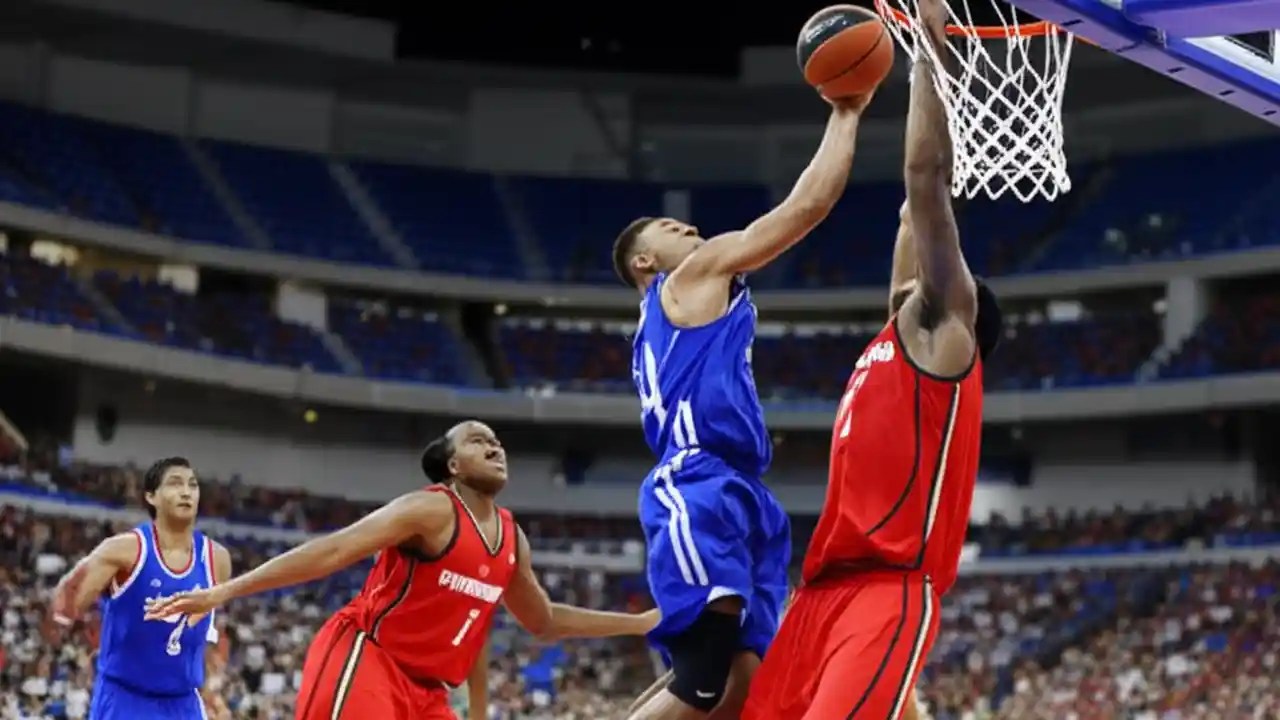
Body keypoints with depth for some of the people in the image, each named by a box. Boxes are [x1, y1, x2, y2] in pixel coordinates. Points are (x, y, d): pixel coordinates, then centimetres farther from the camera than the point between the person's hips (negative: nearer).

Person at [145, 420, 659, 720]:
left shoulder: (512, 538, 13)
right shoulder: (431, 511, -12)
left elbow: (544, 622, 28)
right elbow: (330, 552, -18)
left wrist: (639, 624, 26)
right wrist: (224, 591, -24)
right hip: (362, 660, -9)